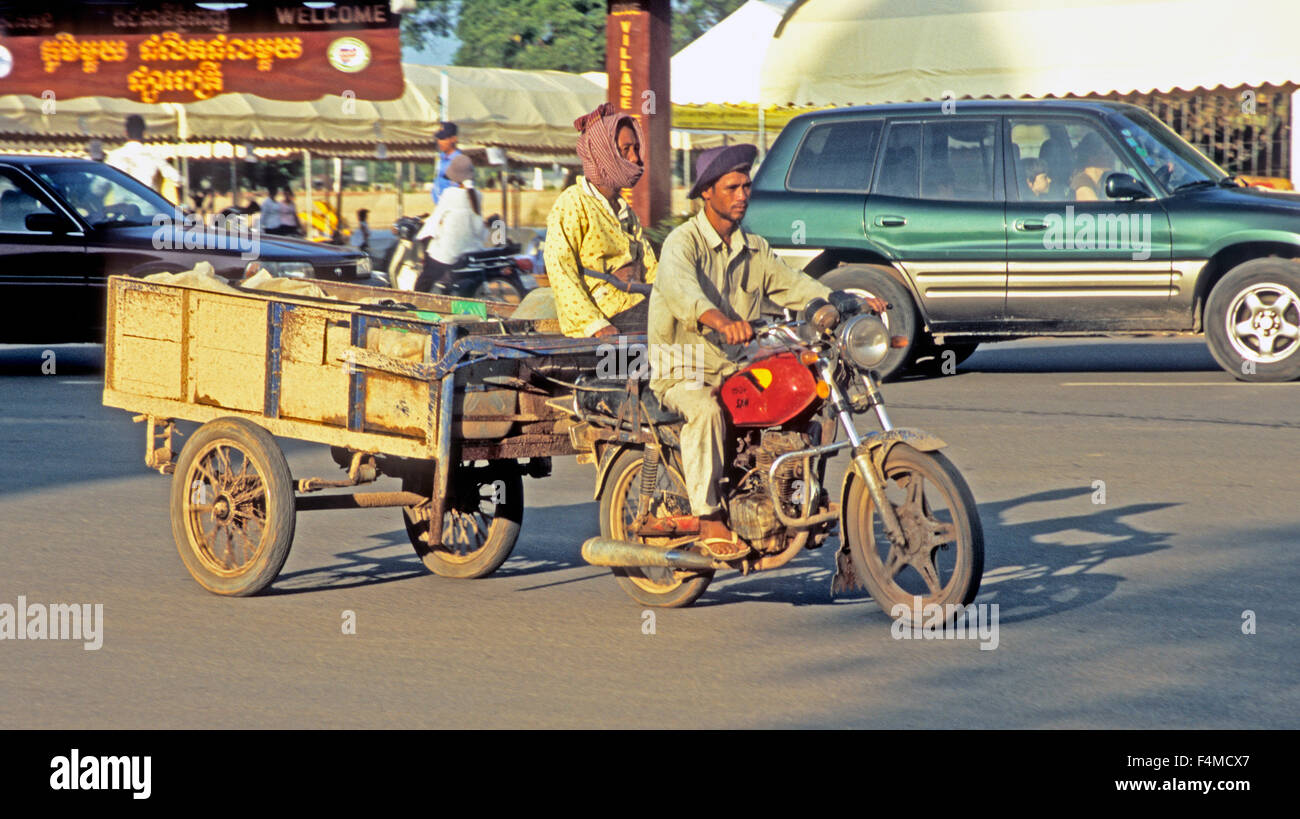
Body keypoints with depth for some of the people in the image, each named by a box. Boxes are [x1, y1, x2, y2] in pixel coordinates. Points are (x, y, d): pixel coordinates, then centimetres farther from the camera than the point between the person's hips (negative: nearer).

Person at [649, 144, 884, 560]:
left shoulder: (755, 249, 13)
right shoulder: (683, 242, -11)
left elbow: (794, 285, 8)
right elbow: (680, 289, -32)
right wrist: (720, 321, -53)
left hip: (737, 369, 6)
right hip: (683, 371, -6)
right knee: (706, 411, -37)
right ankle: (709, 520, -34)